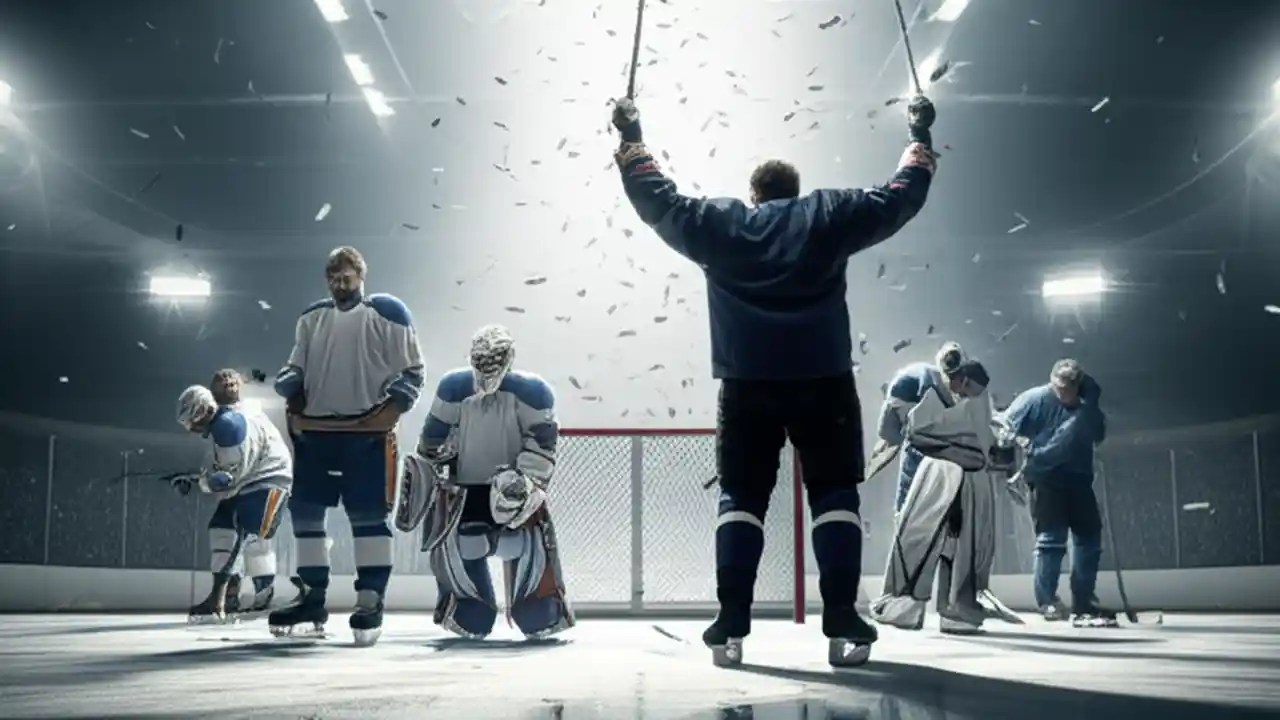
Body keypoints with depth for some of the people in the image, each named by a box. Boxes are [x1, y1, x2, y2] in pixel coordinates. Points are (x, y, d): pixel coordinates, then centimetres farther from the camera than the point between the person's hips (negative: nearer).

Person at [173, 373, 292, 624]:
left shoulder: (228, 423, -22)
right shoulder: (223, 421, 11)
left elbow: (229, 476, -23)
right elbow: (225, 468, 18)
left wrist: (195, 480, -13)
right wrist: (193, 479, 8)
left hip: (269, 478, -11)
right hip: (246, 480, 11)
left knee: (254, 536, -18)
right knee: (221, 528, 7)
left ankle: (264, 600, -13)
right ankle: (222, 596, 12)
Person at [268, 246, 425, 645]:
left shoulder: (387, 315, -1)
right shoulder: (312, 318, 16)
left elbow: (412, 372, -2)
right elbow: (296, 368, 20)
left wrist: (390, 411, -13)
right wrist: (293, 399, 0)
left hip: (367, 432, -5)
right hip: (315, 430, 6)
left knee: (368, 515, -6)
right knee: (305, 512, 6)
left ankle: (371, 602, -3)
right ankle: (312, 601, 14)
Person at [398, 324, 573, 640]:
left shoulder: (531, 391, -11)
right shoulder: (453, 388, -4)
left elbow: (543, 443, -13)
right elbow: (432, 440, 5)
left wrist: (525, 480, -24)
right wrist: (422, 480, 7)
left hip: (511, 488, -2)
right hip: (465, 488, 2)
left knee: (526, 545, -15)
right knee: (454, 545, -9)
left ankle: (544, 615, 4)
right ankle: (469, 616, 13)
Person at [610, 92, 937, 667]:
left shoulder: (718, 222, 8)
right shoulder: (831, 216, 6)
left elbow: (658, 201, 19)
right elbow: (900, 196, 14)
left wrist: (631, 138, 31)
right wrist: (919, 136, 29)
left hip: (747, 386, 1)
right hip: (823, 382, -1)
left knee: (742, 497, 7)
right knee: (833, 495, 4)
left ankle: (731, 627, 1)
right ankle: (842, 626, -3)